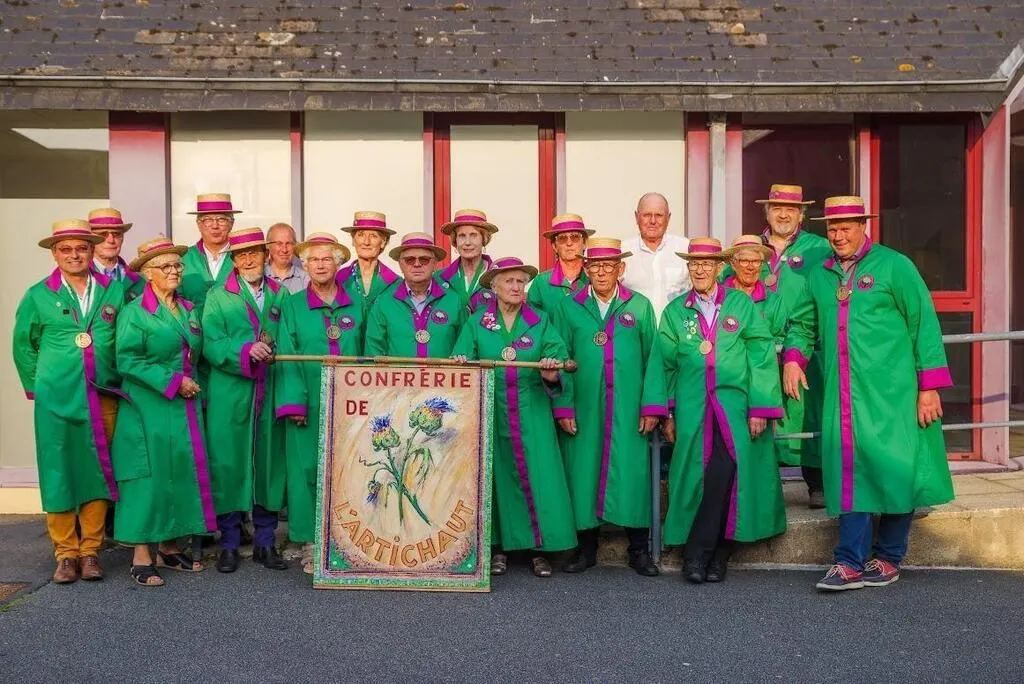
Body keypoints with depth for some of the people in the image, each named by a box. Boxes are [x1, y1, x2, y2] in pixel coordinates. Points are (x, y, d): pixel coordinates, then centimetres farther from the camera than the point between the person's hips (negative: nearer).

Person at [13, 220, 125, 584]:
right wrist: (35, 387, 8)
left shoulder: (114, 291, 6)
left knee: (98, 471, 5)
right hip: (56, 399, -1)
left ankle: (91, 550, 15)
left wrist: (124, 382, 6)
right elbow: (23, 345, 11)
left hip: (104, 397, 1)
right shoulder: (39, 295, 4)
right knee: (59, 472, 1)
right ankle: (65, 553, 11)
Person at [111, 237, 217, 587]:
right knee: (150, 474, -5)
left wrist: (194, 386, 6)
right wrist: (172, 382, -16)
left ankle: (169, 548, 18)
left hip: (185, 408, 6)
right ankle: (141, 556, 1)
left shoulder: (189, 311, 13)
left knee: (181, 471, 7)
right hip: (148, 408, -6)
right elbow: (127, 361, -14)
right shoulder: (135, 312, -6)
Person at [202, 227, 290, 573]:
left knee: (269, 463, 6)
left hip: (270, 395, 2)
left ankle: (265, 542, 18)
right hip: (229, 396, -2)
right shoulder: (218, 297, 6)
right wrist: (247, 350, -20)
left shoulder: (281, 295, 12)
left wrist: (273, 350, -10)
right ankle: (229, 544, 12)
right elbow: (212, 345, -6)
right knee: (228, 464, 0)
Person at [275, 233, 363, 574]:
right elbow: (287, 359, -1)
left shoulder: (356, 306, 9)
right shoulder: (292, 306, 5)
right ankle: (310, 544, 8)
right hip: (309, 404, -1)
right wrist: (293, 403, -10)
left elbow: (367, 354, 8)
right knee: (309, 468, 0)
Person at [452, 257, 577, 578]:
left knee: (537, 476, -3)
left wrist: (552, 376, -25)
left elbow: (559, 366, -3)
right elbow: (461, 361, -2)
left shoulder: (541, 322, 6)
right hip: (491, 415, 0)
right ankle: (498, 547, 14)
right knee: (496, 477, 3)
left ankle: (539, 549, 7)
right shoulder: (476, 323, 6)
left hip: (532, 416, 0)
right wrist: (460, 366, -24)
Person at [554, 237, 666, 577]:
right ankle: (586, 548, 16)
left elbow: (653, 357, 4)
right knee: (583, 471, 2)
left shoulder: (640, 306, 8)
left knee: (632, 472, 0)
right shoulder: (568, 306, 8)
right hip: (583, 408, 1)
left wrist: (652, 406, -3)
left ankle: (638, 550, 12)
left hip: (628, 409, 0)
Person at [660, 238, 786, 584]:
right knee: (697, 473, -10)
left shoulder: (743, 305, 9)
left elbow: (762, 358, 3)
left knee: (726, 470, -19)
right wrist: (667, 414, 3)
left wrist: (760, 409, -5)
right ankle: (715, 552, 3)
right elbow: (666, 365, 10)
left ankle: (698, 551, -7)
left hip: (735, 403, -1)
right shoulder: (675, 311, 13)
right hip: (692, 409, 1)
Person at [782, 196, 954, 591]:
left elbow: (924, 325, -2)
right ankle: (851, 563, 7)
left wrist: (929, 385, -7)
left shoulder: (893, 266, 1)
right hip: (843, 394, 4)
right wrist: (793, 357, 3)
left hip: (892, 393, -3)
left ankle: (888, 558, 15)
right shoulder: (819, 276, 14)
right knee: (851, 473, 3)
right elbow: (802, 324, 24)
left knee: (894, 470, 1)